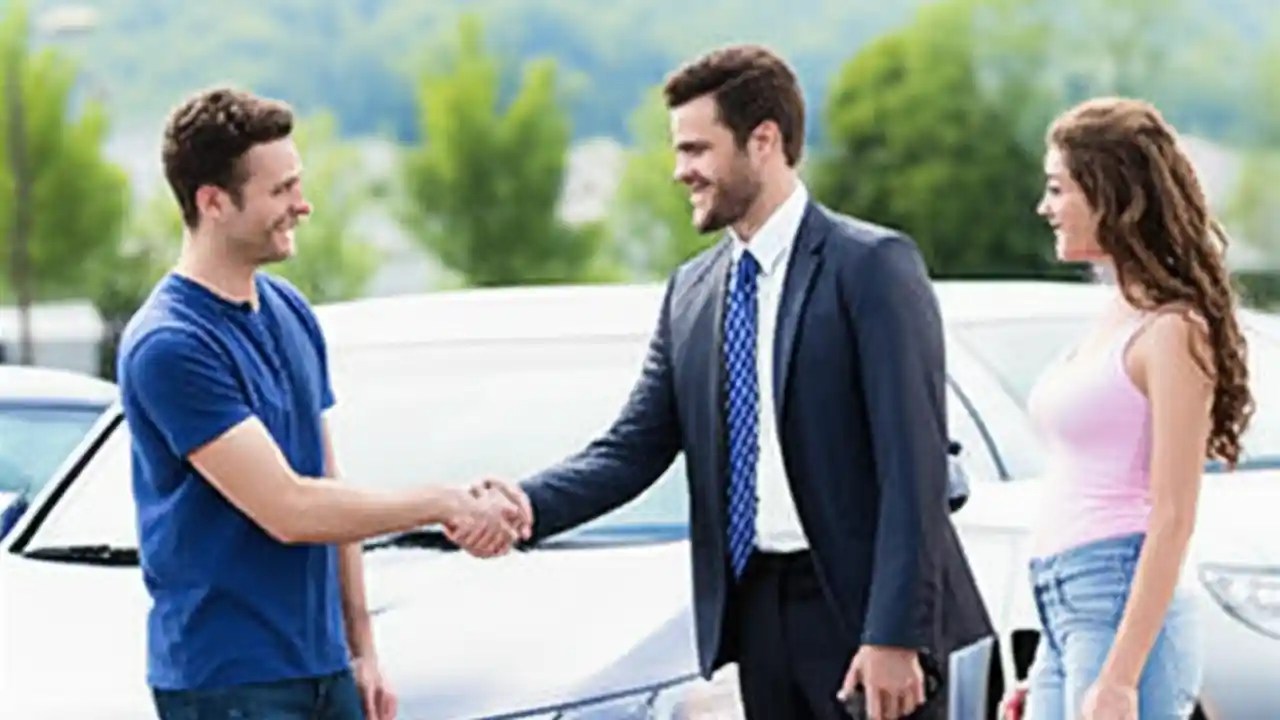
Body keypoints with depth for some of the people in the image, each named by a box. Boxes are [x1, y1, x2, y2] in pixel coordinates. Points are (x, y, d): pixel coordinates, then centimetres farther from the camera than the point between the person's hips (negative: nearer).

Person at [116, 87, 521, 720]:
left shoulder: (291, 313, 11)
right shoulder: (169, 346, -16)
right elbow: (287, 510, -20)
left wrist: (360, 647, 15)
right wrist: (442, 504, -12)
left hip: (321, 669, 8)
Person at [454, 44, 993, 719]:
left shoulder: (872, 265, -7)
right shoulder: (691, 290, 13)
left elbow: (912, 466, -13)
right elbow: (633, 448, 8)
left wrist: (895, 637, -19)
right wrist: (527, 505, -12)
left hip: (859, 607, -6)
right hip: (756, 610, 6)